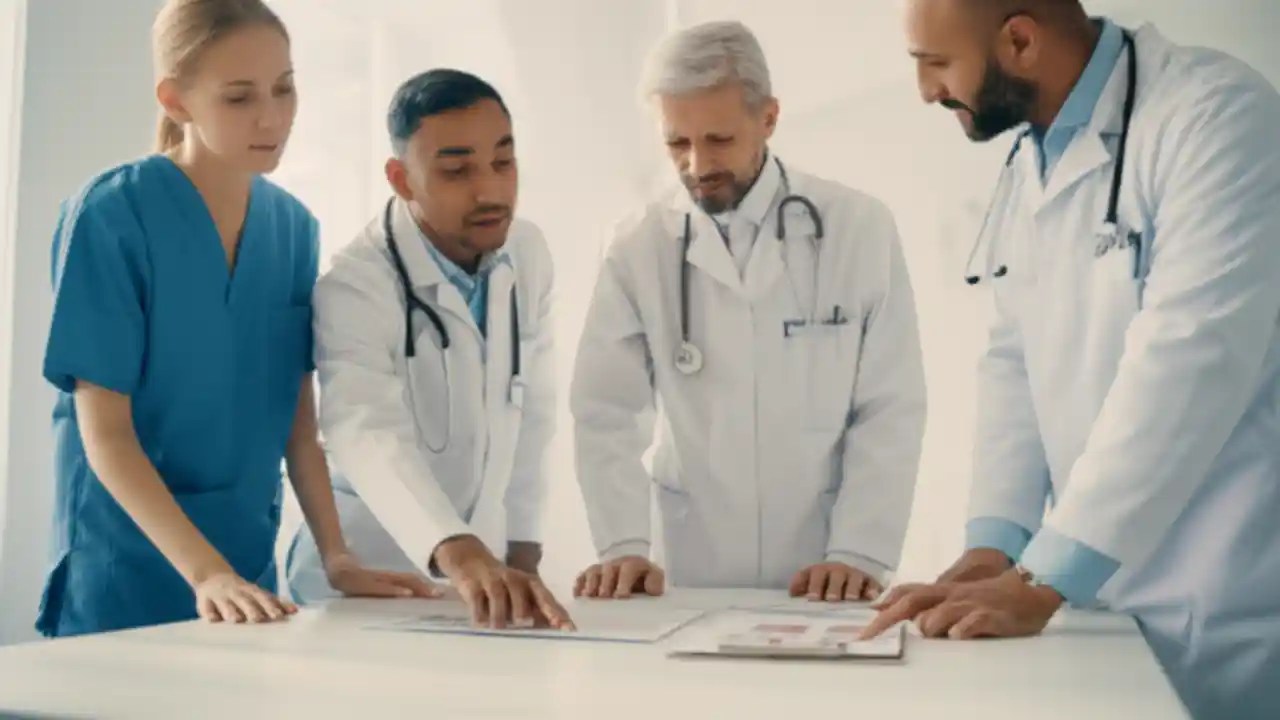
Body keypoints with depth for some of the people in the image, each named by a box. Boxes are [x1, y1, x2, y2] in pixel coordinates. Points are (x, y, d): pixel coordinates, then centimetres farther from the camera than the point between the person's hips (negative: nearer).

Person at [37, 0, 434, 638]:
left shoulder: (293, 226, 2)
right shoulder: (109, 216, -14)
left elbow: (299, 417, 5)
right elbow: (104, 433, -15)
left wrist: (337, 557, -3)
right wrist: (204, 572, -25)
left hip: (249, 567, 5)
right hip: (125, 574, -5)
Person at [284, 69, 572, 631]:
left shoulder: (528, 253, -4)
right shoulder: (353, 289, -21)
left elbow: (533, 412, 3)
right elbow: (371, 439, -35)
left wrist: (522, 551, 2)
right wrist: (459, 554, -50)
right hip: (366, 580, -4)